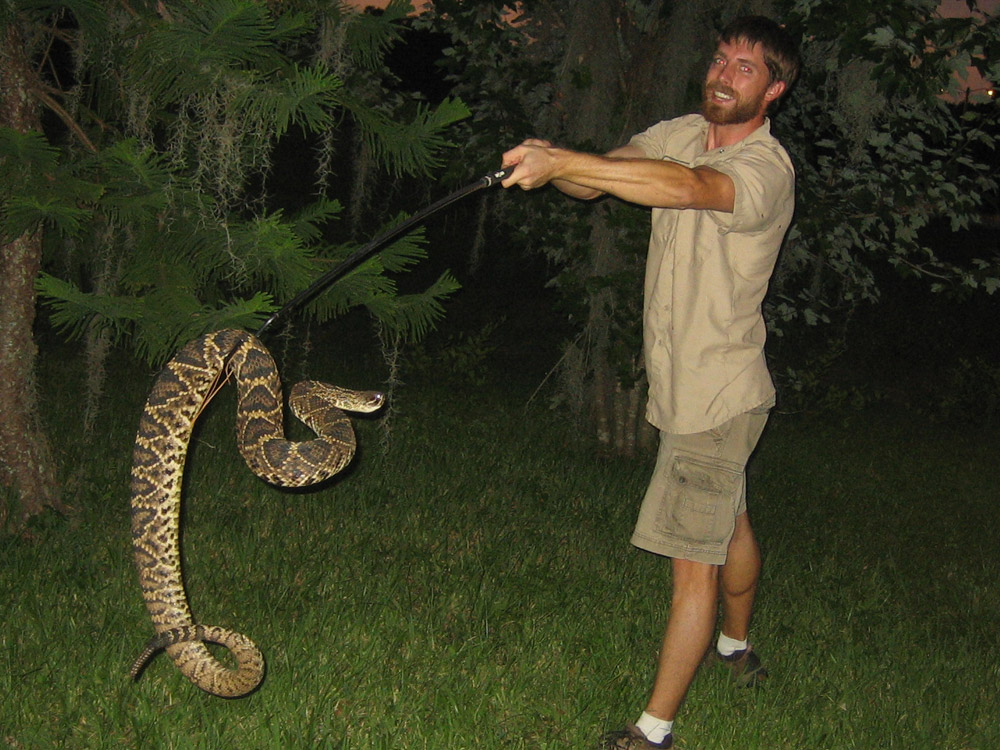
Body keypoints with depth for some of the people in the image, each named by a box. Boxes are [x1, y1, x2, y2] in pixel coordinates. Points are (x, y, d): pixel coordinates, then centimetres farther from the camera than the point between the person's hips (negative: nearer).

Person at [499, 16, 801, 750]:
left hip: (716, 396, -9)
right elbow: (597, 179, -5)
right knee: (729, 522, 27)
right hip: (686, 384, 9)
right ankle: (738, 646, 49)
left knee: (695, 562, -4)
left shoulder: (766, 170, -22)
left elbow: (689, 188, -42)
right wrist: (554, 165, -29)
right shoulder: (680, 134, 3)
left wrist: (561, 159, -46)